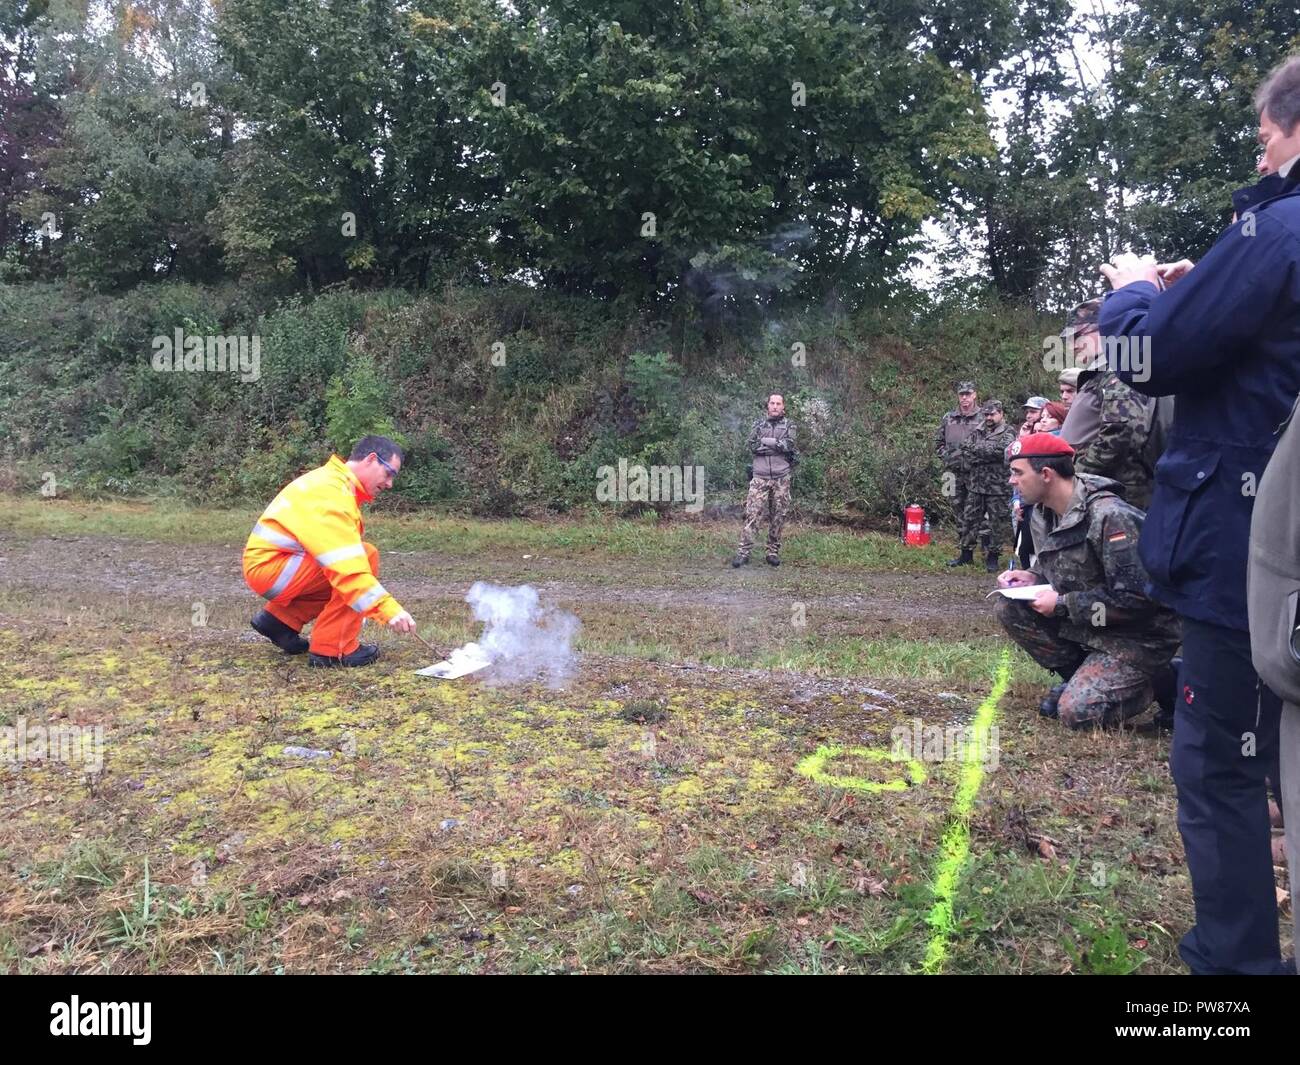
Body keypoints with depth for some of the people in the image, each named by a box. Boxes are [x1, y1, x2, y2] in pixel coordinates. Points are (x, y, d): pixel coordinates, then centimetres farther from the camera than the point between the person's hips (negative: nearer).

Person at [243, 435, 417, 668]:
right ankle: (332, 650, -14)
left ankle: (280, 619, 16)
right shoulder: (331, 492, -21)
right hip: (271, 567, -10)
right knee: (366, 556, -20)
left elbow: (343, 555, 11)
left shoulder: (334, 482, 12)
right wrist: (389, 608, -37)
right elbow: (346, 564, -32)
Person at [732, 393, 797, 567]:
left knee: (778, 517, 5)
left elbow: (788, 445, -12)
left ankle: (774, 552, 14)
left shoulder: (789, 425, 7)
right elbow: (751, 445, -6)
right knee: (752, 514, -6)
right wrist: (777, 445, -10)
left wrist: (764, 441, -10)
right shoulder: (759, 424, 10)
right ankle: (743, 552, -6)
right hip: (760, 477, 0)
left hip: (781, 478, 0)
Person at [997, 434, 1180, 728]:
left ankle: (1159, 681, 5)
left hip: (1138, 635, -8)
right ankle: (1082, 678, 4)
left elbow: (1135, 598, -27)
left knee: (1076, 712, -19)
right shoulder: (1044, 514, 2)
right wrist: (1032, 578, -5)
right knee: (1010, 609, -8)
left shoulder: (1109, 516, -25)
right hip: (1084, 623, 8)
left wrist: (1062, 604, -21)